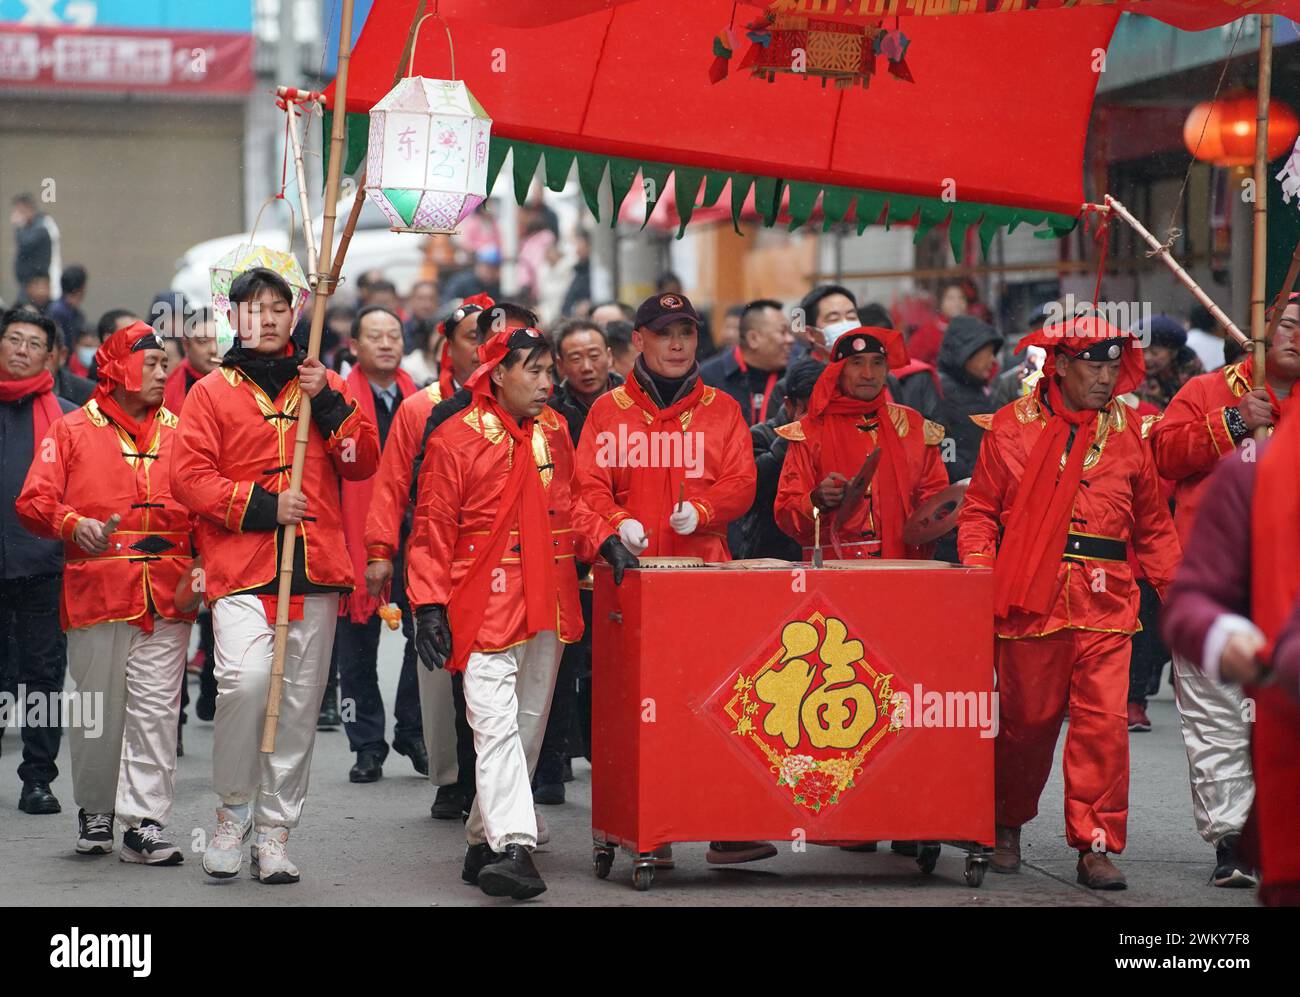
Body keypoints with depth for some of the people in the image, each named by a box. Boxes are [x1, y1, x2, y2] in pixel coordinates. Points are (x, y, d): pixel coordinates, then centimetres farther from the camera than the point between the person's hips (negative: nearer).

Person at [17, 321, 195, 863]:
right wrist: (73, 524, -19)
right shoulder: (74, 430, 5)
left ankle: (144, 824, -4)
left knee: (156, 709, -5)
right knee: (97, 709, 4)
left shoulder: (179, 432, 12)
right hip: (96, 590, -2)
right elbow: (34, 502, 0)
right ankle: (94, 812, 22)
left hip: (165, 594, 2)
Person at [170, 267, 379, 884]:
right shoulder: (212, 393, 8)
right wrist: (262, 506, -10)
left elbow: (363, 464, 8)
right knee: (246, 678, -23)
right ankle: (232, 813, -4)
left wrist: (328, 403, -5)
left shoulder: (322, 386, 17)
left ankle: (274, 834, 11)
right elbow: (189, 476, 0)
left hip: (315, 571, 3)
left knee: (300, 705, 2)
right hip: (241, 570, -3)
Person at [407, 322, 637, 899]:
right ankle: (513, 847, -25)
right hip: (486, 608, -7)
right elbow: (433, 531, -5)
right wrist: (429, 606, -10)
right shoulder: (455, 440, -6)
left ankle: (484, 842, 19)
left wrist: (604, 542, 7)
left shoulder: (554, 431, 11)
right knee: (497, 727, -15)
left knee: (529, 728, 10)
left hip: (546, 608, 7)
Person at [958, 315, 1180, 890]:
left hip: (1105, 603, 1)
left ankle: (1095, 847, 0)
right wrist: (979, 572, -6)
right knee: (1028, 719, 8)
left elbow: (1152, 525, 14)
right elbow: (980, 511, 8)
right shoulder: (1013, 426, 5)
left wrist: (1176, 588, 5)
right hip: (1029, 600, -1)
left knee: (1104, 723, -9)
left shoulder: (1128, 432, 10)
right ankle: (1006, 823, 32)